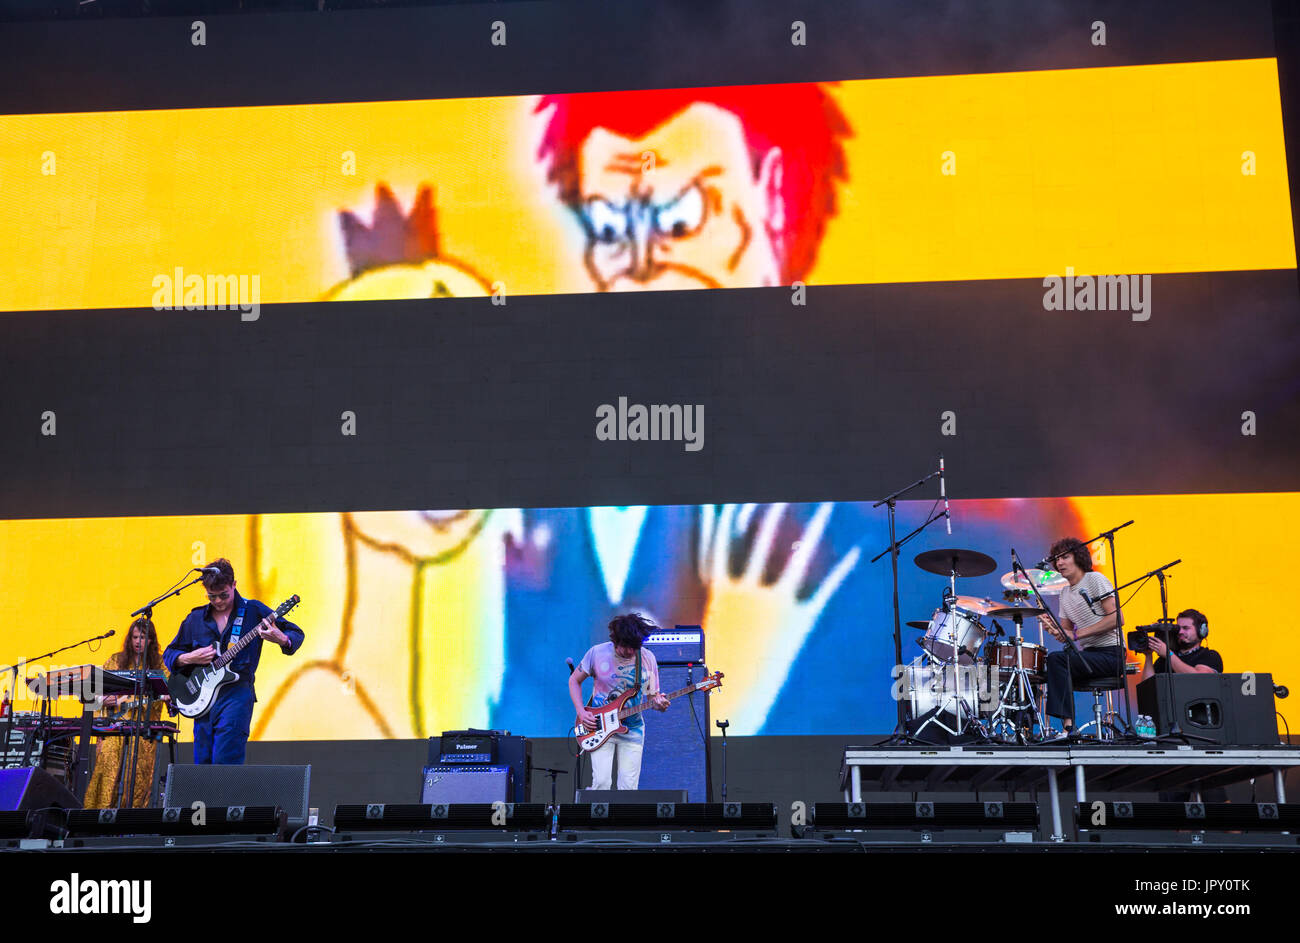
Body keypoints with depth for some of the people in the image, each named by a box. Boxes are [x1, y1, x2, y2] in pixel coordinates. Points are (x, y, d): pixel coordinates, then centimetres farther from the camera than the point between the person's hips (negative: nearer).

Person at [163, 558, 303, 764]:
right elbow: (169, 654, 19)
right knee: (202, 762, 7)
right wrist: (189, 658, -3)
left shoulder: (253, 611, 1)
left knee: (224, 762, -13)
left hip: (236, 695, -5)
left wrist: (282, 640, -21)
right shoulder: (196, 618, 12)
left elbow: (296, 634, 2)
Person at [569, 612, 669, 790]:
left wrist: (659, 704, -18)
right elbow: (574, 681, 5)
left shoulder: (647, 659, -3)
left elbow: (652, 697, 6)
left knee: (629, 789, -2)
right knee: (601, 783, -13)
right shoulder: (597, 653, -8)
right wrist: (581, 712, -8)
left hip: (632, 730, 2)